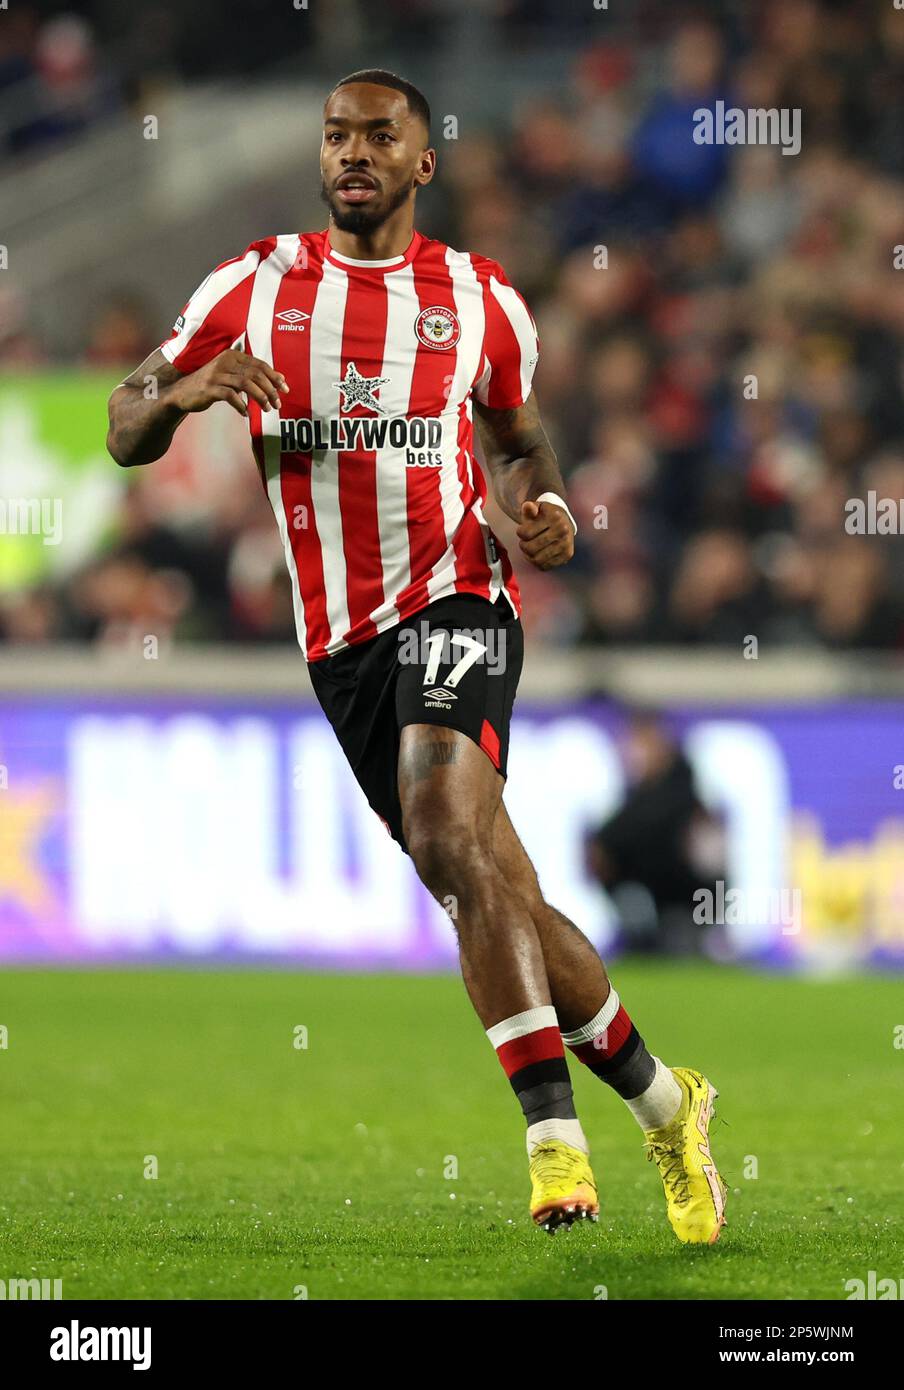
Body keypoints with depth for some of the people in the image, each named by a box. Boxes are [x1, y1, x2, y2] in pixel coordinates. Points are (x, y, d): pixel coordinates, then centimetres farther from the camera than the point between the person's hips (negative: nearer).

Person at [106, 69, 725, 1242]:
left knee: (447, 823, -29)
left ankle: (553, 1130, -33)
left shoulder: (481, 301, 7)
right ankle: (660, 1102, 18)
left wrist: (546, 508, 0)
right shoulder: (253, 289, 7)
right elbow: (126, 432, 9)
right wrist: (184, 392, -14)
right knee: (490, 893, 2)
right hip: (341, 639, 3)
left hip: (455, 595, -3)